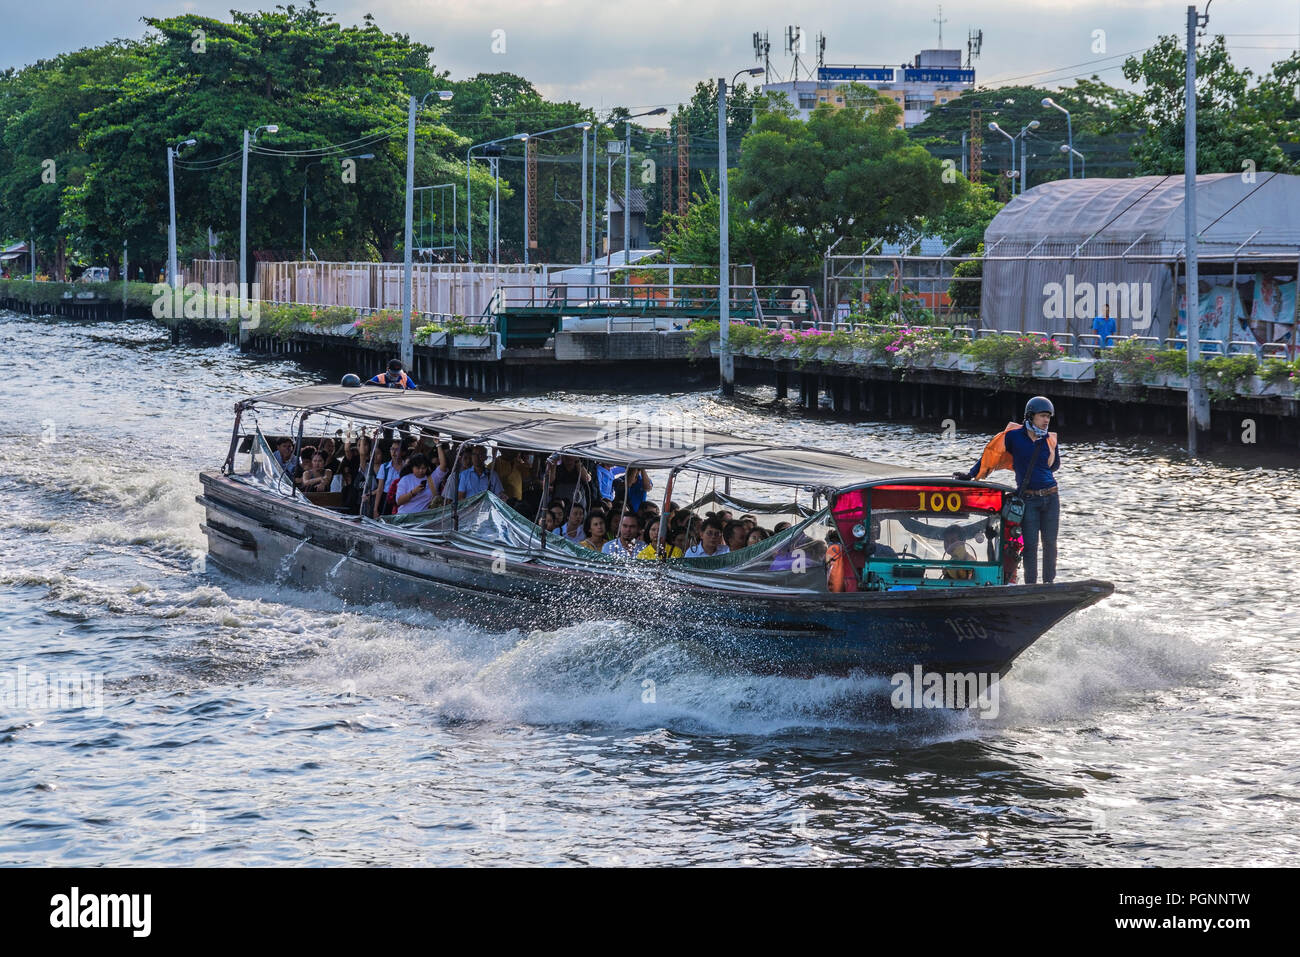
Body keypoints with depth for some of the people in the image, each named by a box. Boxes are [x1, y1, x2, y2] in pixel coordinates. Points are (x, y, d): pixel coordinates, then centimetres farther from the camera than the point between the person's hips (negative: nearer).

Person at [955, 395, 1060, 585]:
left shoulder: (1050, 440, 6)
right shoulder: (1014, 436, -3)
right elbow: (991, 453, 4)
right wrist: (971, 475, 5)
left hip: (1050, 497, 3)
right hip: (1028, 498, -3)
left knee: (1050, 543, 7)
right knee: (1030, 544, -4)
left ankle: (1049, 582, 18)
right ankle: (1030, 585, 3)